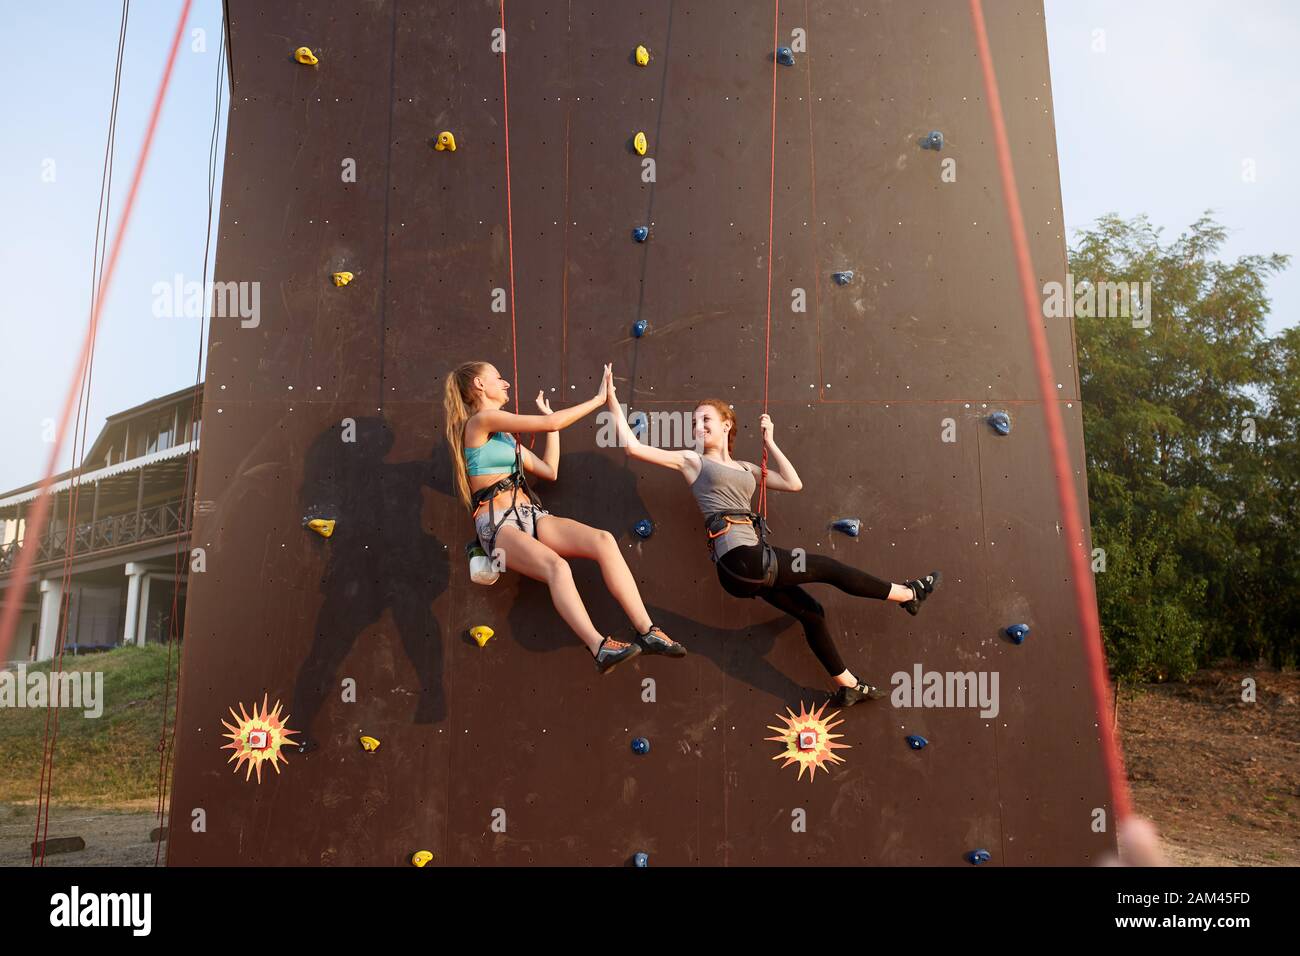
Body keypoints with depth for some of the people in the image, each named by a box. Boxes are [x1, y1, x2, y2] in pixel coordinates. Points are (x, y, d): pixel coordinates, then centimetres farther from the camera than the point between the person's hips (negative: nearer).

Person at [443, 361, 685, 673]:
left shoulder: (503, 433, 26)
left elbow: (550, 471, 23)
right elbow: (551, 423, -5)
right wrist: (599, 398, 4)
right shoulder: (481, 420, -2)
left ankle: (647, 631, -27)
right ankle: (599, 648, -48)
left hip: (530, 515, 8)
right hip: (498, 524, -7)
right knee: (556, 566, -39)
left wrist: (550, 416, 27)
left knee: (603, 540, -20)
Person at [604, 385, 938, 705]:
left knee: (810, 612, 15)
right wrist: (612, 400, -2)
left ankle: (847, 686, 30)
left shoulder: (744, 468, 21)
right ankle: (909, 594, 17)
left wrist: (769, 441, 16)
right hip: (741, 560, -7)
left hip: (752, 566, 7)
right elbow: (633, 445, -3)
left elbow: (794, 484, 14)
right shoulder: (690, 460, 4)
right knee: (829, 568, 0)